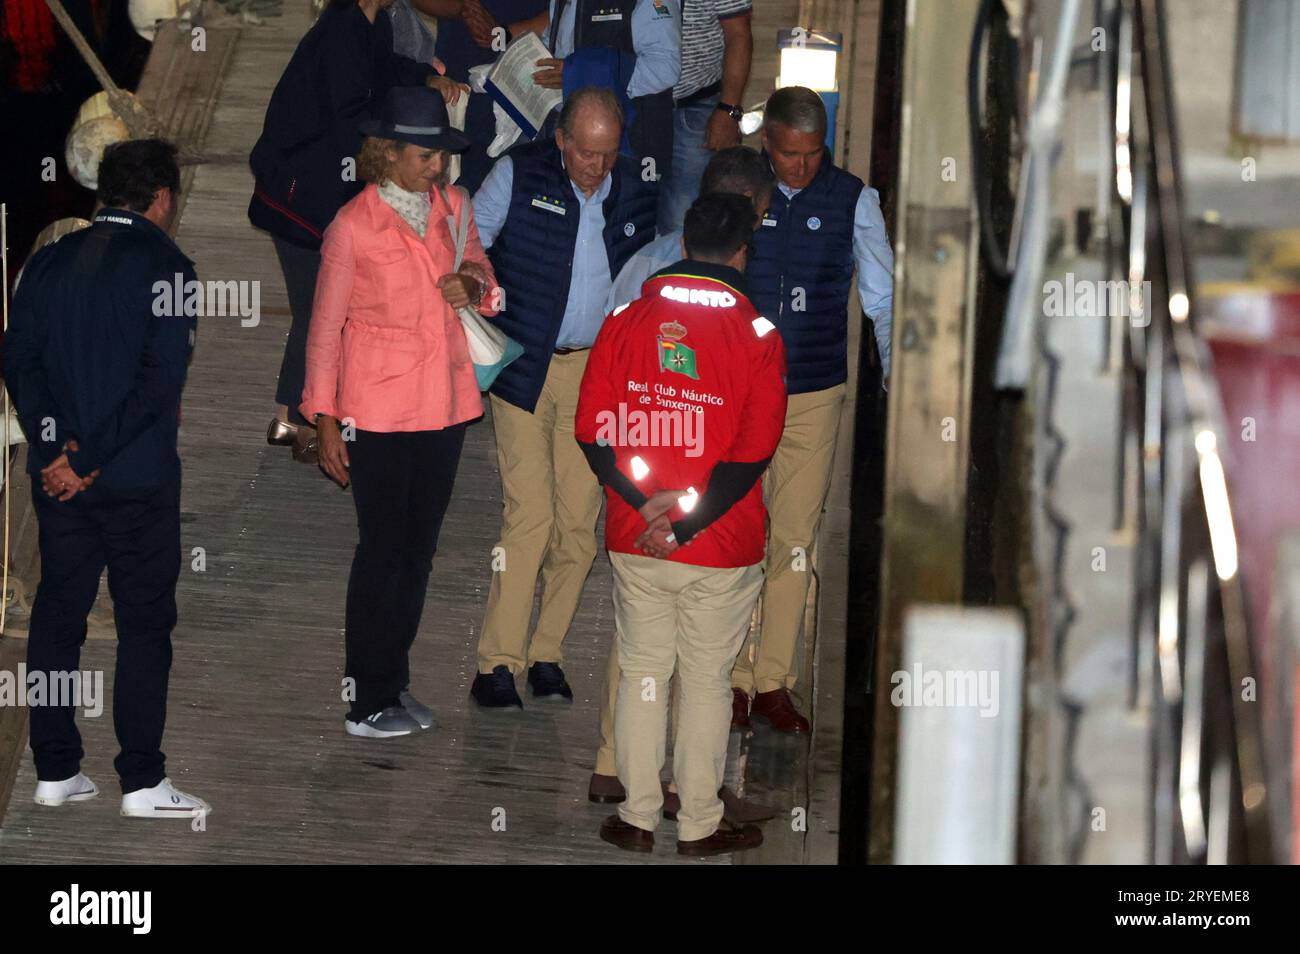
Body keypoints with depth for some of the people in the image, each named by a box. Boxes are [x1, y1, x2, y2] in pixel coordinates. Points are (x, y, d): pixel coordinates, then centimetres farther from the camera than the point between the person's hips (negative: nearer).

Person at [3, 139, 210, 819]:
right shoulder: (164, 265, -9)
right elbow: (161, 378, -18)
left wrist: (57, 444, -7)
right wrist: (89, 459, -15)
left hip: (58, 475, 5)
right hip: (139, 480, -5)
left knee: (57, 614, 12)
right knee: (145, 623, 2)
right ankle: (142, 782, 1)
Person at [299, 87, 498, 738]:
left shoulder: (451, 207, 5)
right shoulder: (353, 227, -10)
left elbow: (479, 267, 19)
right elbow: (326, 327, -5)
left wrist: (473, 283, -8)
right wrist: (325, 422, -6)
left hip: (444, 403, 5)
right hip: (379, 410, -5)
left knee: (419, 545, 11)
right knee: (384, 549, -2)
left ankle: (394, 682, 23)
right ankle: (368, 702, 6)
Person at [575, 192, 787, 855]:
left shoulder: (624, 321, -1)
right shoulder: (756, 335, -8)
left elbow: (592, 429, -5)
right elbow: (753, 451, -15)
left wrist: (644, 499, -9)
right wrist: (685, 522, -14)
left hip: (634, 543, 3)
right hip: (722, 550, -2)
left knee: (642, 672, 13)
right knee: (706, 680, 8)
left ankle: (637, 818, 20)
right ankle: (699, 826, 16)